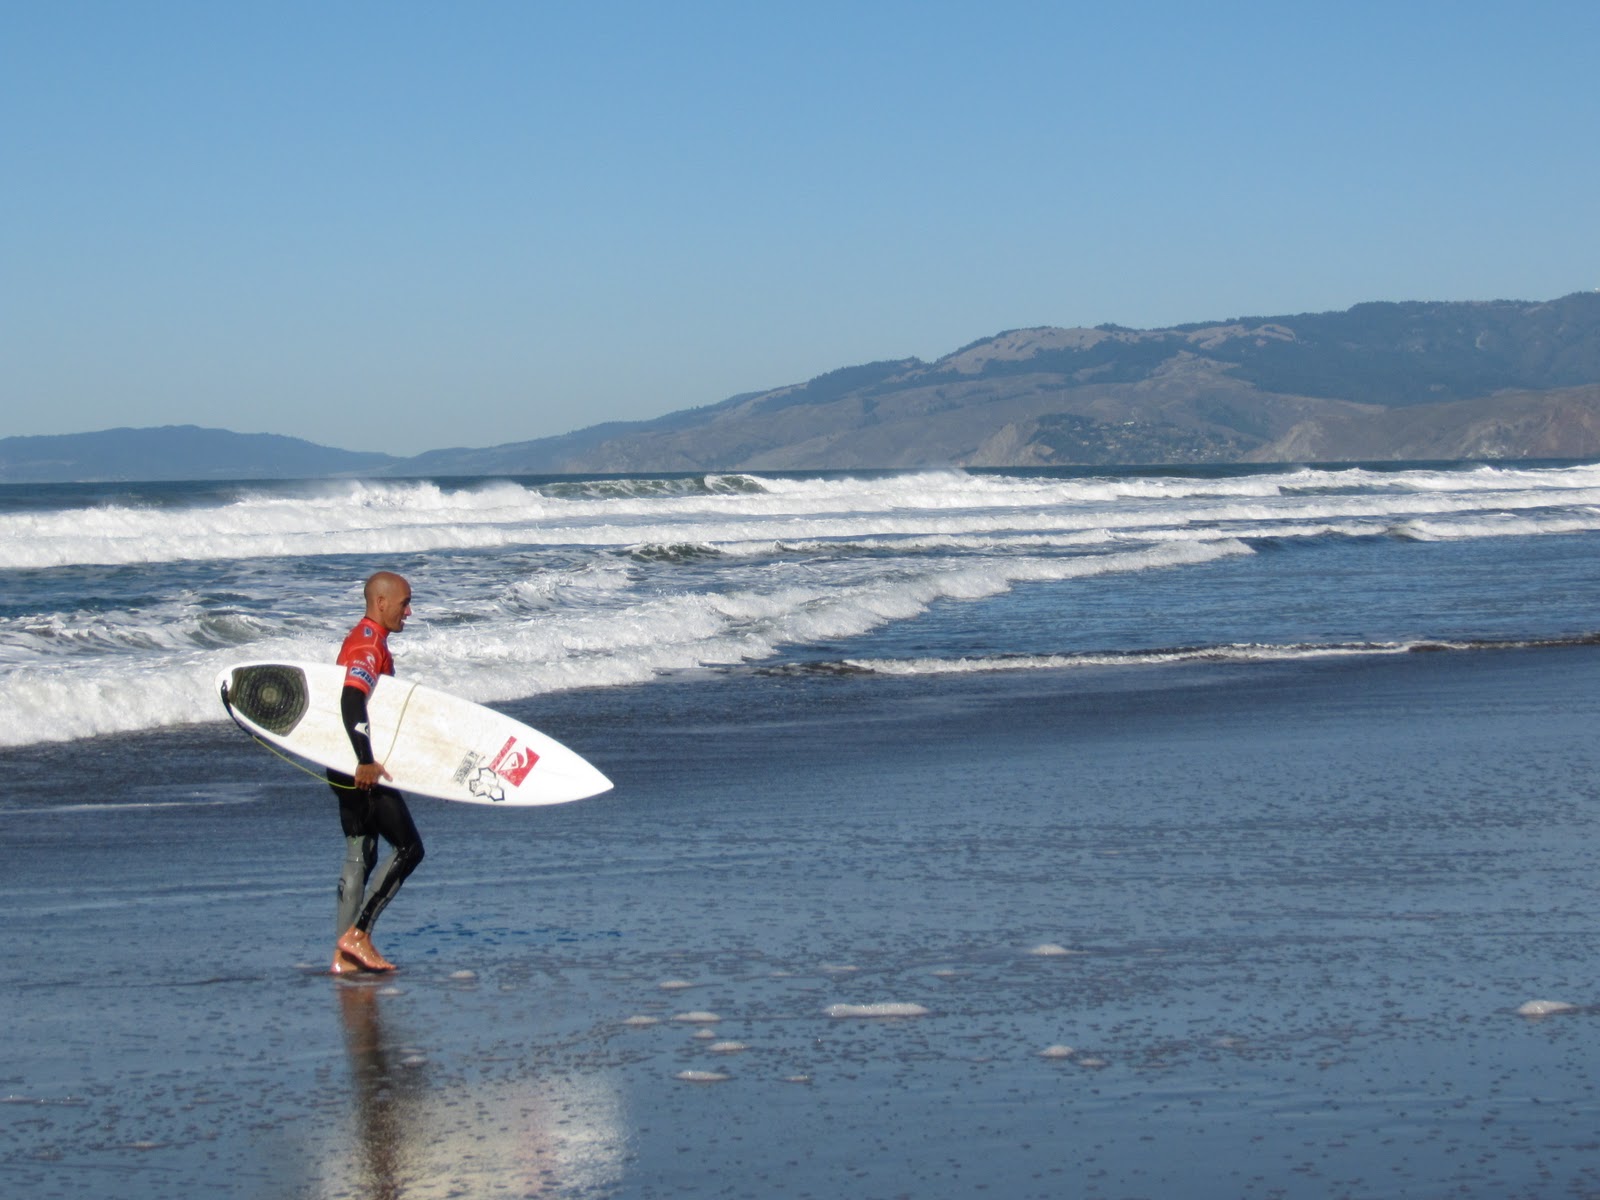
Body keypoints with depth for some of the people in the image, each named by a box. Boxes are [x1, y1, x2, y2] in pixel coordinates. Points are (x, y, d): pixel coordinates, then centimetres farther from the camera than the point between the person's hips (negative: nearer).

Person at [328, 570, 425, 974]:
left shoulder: (363, 640, 17)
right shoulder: (369, 645, -15)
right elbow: (351, 702, -28)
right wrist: (366, 762, -31)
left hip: (353, 769, 10)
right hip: (364, 771, -10)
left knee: (359, 856, 10)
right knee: (408, 848, -5)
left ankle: (345, 954, 10)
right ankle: (357, 933, -6)